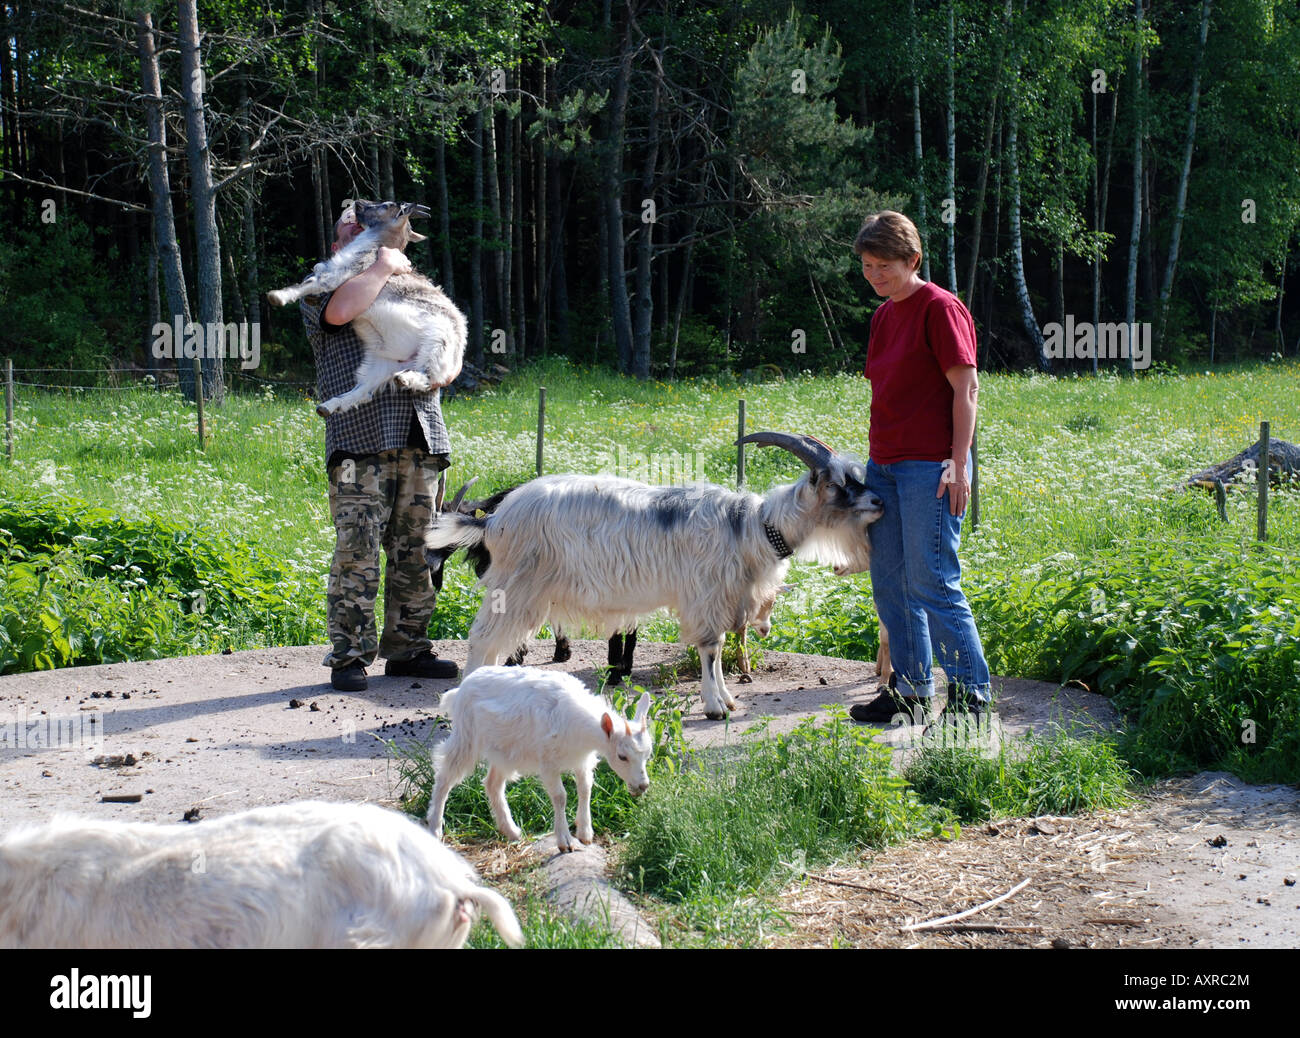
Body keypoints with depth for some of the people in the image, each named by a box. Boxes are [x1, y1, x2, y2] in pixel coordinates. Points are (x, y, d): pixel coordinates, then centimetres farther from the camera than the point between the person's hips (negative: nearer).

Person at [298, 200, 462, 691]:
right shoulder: (320, 287, 11)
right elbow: (341, 310, -14)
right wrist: (384, 265, -2)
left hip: (419, 436, 5)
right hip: (360, 437, -5)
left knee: (416, 553, 5)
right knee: (357, 554, -10)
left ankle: (408, 649, 13)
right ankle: (348, 656, -4)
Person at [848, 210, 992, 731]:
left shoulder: (940, 308, -8)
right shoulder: (883, 315, 16)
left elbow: (966, 387, -12)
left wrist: (959, 462, -18)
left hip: (929, 467, -9)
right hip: (884, 465, 9)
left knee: (932, 585, -9)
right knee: (889, 585, 9)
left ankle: (971, 694, -1)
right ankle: (910, 691, 18)